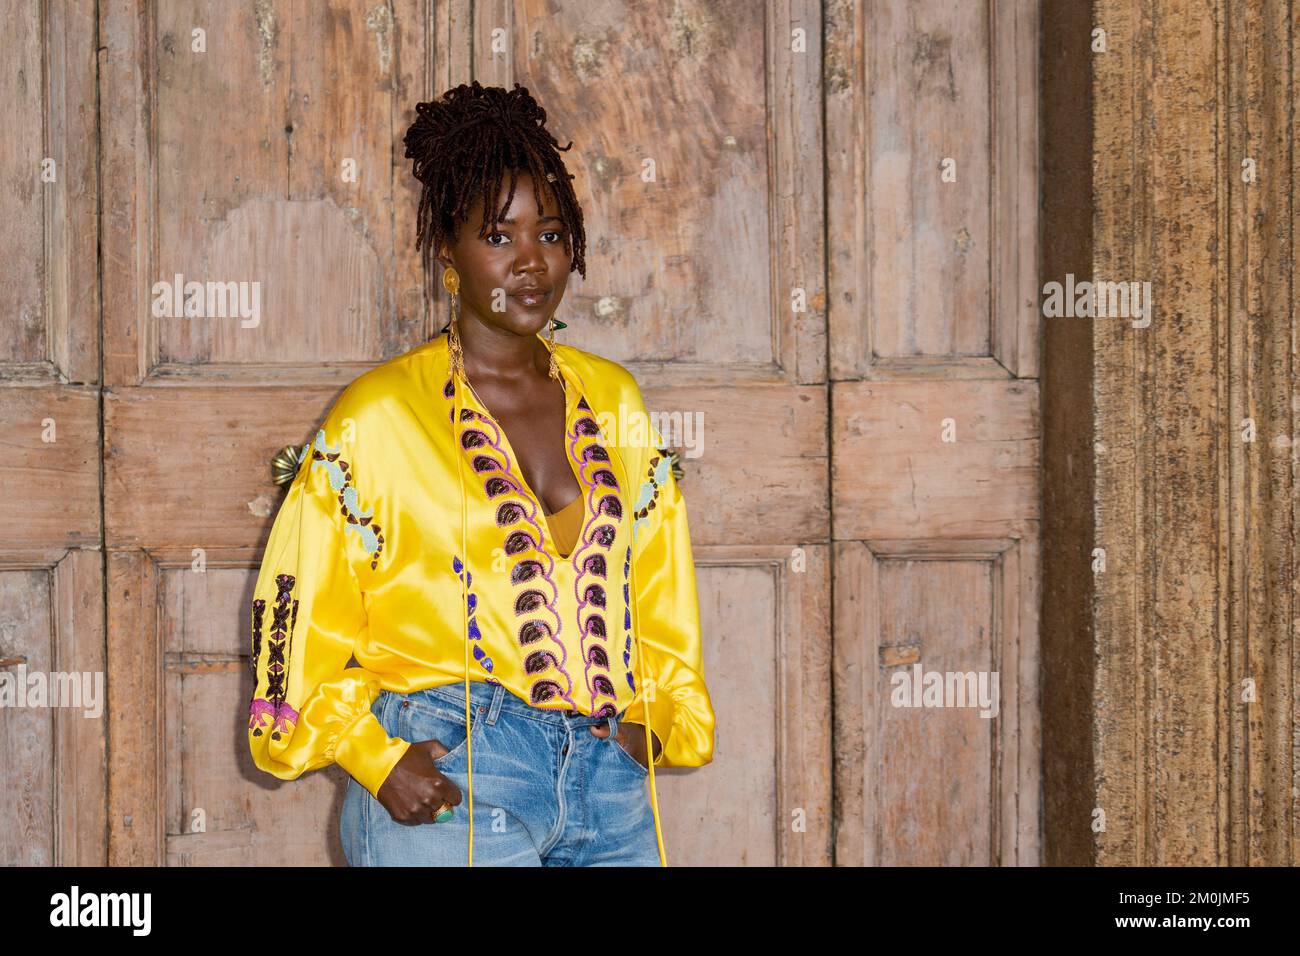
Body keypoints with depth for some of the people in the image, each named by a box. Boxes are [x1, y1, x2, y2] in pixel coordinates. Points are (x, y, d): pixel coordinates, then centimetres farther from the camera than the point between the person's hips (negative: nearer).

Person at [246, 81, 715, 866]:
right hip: (448, 787, -4)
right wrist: (378, 763, -10)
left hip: (611, 780, 4)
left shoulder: (614, 402, 12)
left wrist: (663, 714, 6)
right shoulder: (379, 418, -2)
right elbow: (302, 621, 0)